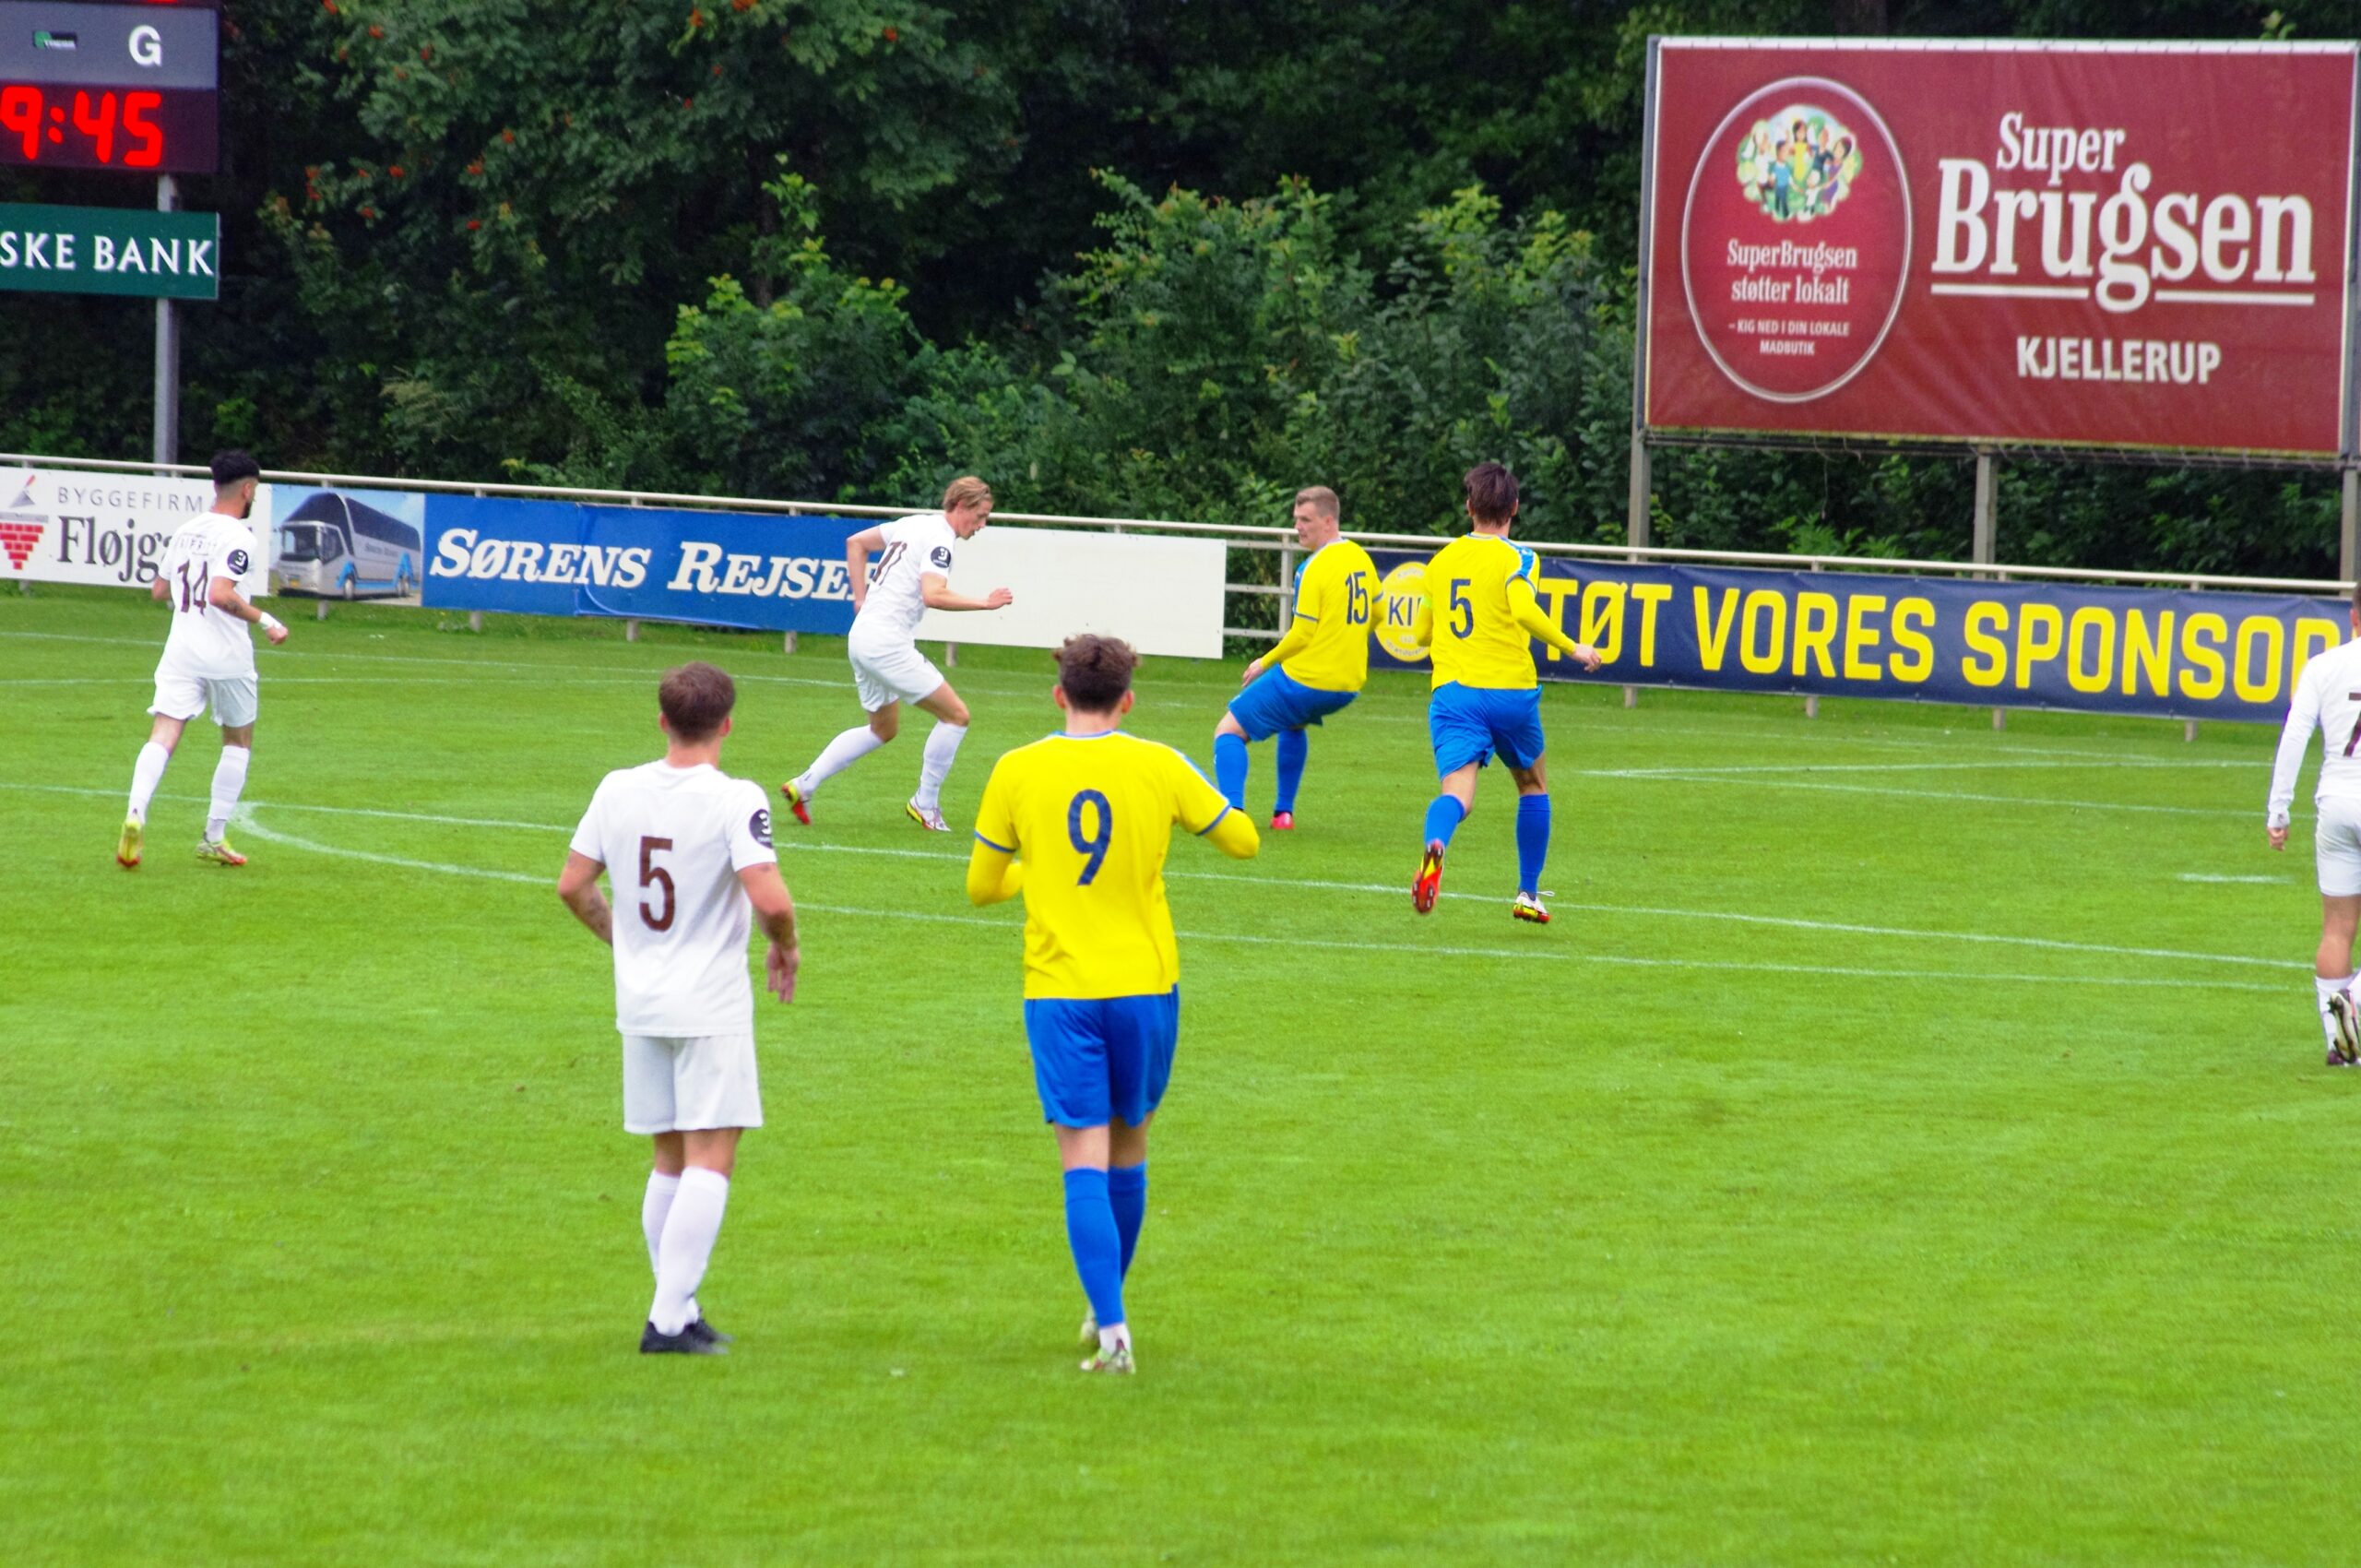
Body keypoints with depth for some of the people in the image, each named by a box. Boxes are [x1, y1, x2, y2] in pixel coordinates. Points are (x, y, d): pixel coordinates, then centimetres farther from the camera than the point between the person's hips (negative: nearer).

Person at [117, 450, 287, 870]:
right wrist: (265, 621, -15)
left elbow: (159, 591, 17)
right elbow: (222, 595, -23)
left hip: (181, 647, 4)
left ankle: (136, 815, -30)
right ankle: (214, 836, 14)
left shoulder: (184, 531, 10)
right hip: (227, 656, -4)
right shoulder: (238, 537, -11)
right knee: (238, 740, 16)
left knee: (163, 737, -6)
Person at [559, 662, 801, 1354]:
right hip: (711, 1004, -6)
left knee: (670, 1160, 15)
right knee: (710, 1161, -4)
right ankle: (669, 1320, -11)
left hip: (640, 1003, 6)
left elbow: (573, 886, 8)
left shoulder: (618, 790, 2)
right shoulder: (735, 801, -15)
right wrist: (786, 948, -1)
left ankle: (679, 1310, 19)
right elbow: (769, 899, -22)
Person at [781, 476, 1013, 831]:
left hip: (863, 636, 10)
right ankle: (925, 804, 3)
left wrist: (861, 598, 21)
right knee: (955, 715, -3)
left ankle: (804, 785, 18)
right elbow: (933, 595, -27)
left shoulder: (913, 524, 15)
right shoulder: (940, 540, -13)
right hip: (888, 643, -10)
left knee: (883, 729, 24)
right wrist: (984, 603, -20)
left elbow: (856, 543, 24)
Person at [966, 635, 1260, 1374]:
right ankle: (1107, 1309, 30)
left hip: (1058, 988, -1)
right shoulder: (1159, 767, -2)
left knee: (1085, 1162, -3)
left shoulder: (1017, 772, -3)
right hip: (1145, 981, 1)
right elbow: (1243, 841, 10)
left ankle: (1111, 1325, -16)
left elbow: (981, 885, 6)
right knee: (1128, 1152, 18)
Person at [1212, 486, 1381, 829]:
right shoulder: (1360, 558, 7)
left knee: (1229, 730, 2)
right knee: (1294, 723, 37)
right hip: (1350, 684, 8)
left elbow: (1302, 635, -17)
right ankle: (1284, 811, 33)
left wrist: (1265, 663, -3)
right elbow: (1375, 612, 20)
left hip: (1306, 680, -8)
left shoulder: (1315, 568, -17)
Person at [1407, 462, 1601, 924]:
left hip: (1451, 691, 2)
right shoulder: (1514, 558, -1)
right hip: (1509, 690, -2)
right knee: (1533, 785, 23)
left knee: (1456, 793, -14)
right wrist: (1572, 648, -8)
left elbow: (1419, 633, 22)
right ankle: (1527, 894, 25)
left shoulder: (1441, 561, 14)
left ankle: (1434, 846, -49)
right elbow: (1524, 610, -20)